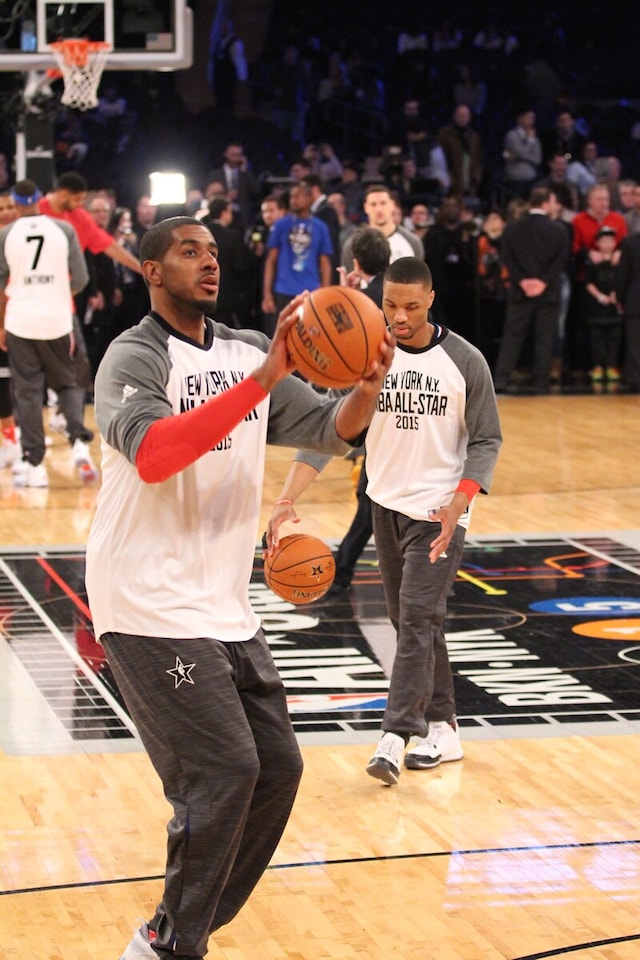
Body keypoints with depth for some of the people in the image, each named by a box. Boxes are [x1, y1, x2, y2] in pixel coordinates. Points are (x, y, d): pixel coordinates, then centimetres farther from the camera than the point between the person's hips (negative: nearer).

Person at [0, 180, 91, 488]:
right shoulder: (64, 230, 0)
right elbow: (81, 279, 0)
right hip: (58, 320, 1)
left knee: (27, 391, 6)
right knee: (68, 384, 16)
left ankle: (33, 464, 4)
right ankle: (78, 443, -6)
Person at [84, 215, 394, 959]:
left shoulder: (248, 352, 11)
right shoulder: (135, 356, -12)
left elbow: (330, 430, 12)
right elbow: (151, 453, -31)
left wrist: (367, 387, -11)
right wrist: (263, 379, -34)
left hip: (225, 605, 8)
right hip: (152, 608, -8)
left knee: (277, 769, 8)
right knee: (224, 772, -13)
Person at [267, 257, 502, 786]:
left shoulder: (465, 361, -9)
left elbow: (486, 440, -5)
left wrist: (459, 503, -20)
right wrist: (289, 499, -16)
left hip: (440, 510, -4)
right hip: (387, 504, 4)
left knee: (417, 618, -14)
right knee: (412, 621, 11)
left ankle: (395, 736, -17)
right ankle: (442, 729, 22)